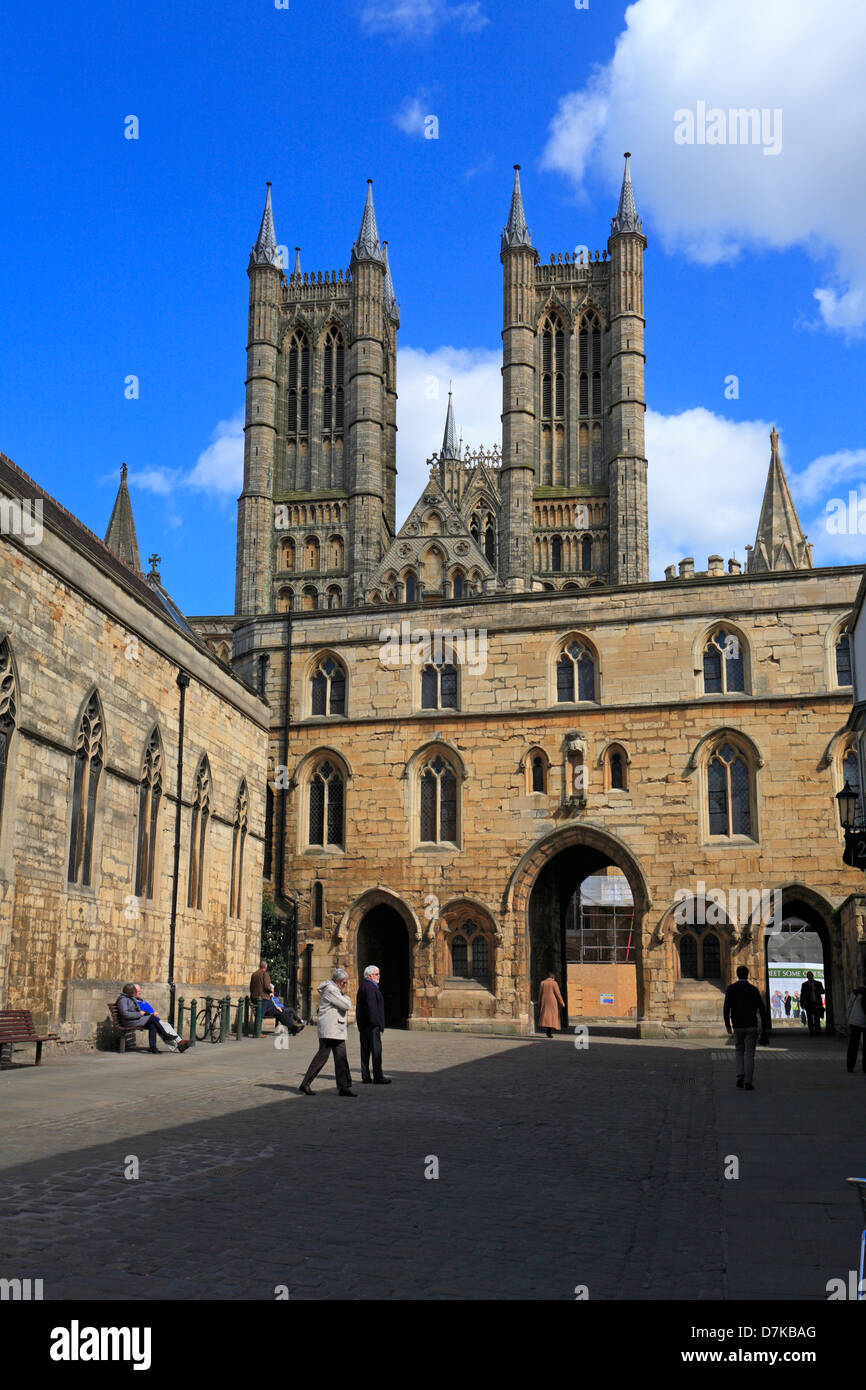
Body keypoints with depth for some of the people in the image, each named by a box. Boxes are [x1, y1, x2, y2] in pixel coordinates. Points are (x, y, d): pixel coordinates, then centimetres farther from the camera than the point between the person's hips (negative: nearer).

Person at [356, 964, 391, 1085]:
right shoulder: (370, 987, -15)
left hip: (363, 1025, 10)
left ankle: (365, 1076, 13)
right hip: (371, 1025, -10)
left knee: (365, 1050, 10)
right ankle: (377, 1077, -7)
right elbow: (371, 1006, -22)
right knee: (376, 1050, -7)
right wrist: (376, 1023, -20)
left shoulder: (363, 986, 18)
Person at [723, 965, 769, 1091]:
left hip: (738, 1026, 1)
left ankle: (740, 1076, 0)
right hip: (752, 1026, 0)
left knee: (739, 1051, 18)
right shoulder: (754, 990, 2)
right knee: (749, 1053, 2)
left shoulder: (731, 989, -1)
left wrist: (727, 1024, -7)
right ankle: (747, 1082, -5)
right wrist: (764, 1027, 10)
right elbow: (762, 1009, 1)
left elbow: (726, 1007, -10)